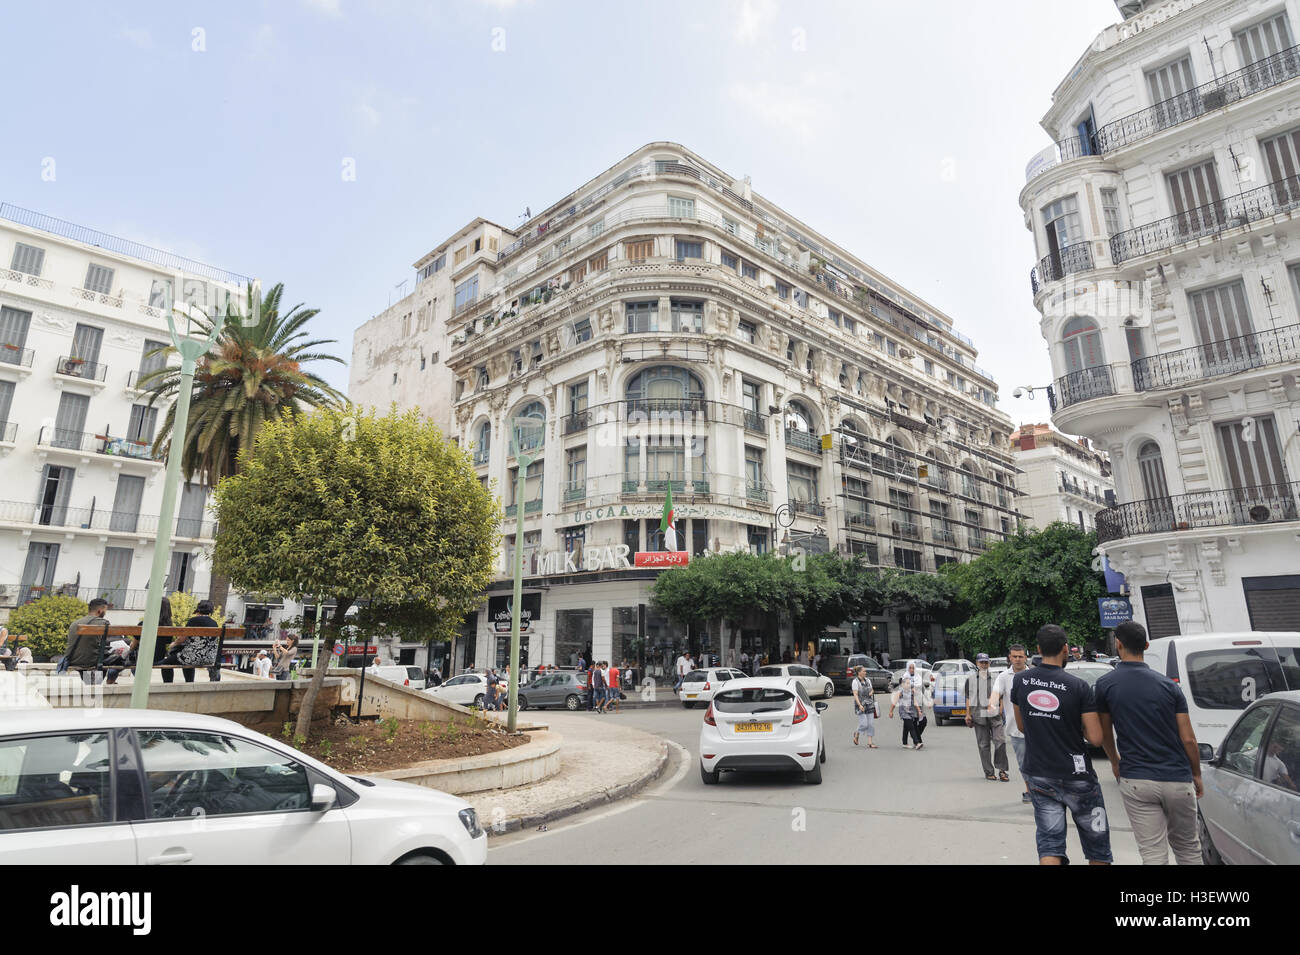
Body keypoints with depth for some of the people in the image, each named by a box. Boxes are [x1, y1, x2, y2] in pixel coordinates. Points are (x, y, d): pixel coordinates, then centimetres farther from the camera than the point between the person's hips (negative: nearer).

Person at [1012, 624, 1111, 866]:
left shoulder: (1020, 681, -2)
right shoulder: (1079, 687, -14)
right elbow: (1095, 738, -14)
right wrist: (1076, 724, 4)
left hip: (1038, 775, 3)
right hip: (1076, 777, -3)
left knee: (1049, 844, 5)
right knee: (1097, 845, 17)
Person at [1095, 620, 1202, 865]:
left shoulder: (1105, 684, -5)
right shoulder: (1169, 685, -1)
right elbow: (1188, 738, -1)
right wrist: (1197, 775, 15)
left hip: (1136, 781, -2)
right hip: (1178, 780, 3)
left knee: (1154, 854, 2)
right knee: (1187, 848, 21)